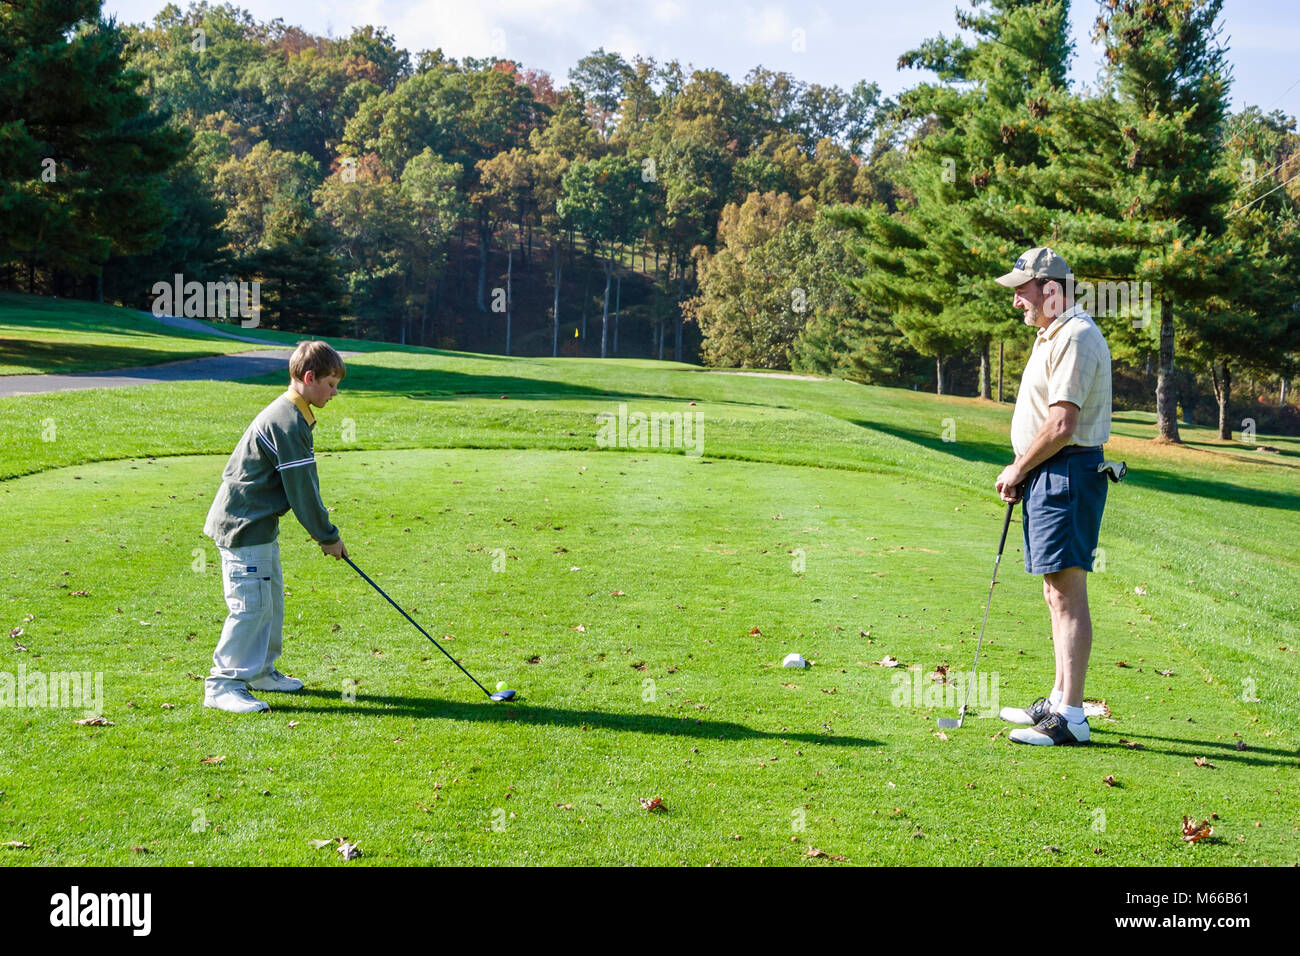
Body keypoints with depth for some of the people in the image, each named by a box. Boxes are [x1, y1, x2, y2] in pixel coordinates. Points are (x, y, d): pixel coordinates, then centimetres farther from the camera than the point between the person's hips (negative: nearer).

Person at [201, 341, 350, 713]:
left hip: (258, 523, 11)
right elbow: (301, 490, -18)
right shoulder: (286, 423, -21)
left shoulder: (295, 416, 12)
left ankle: (260, 671, 30)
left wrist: (324, 531, 16)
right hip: (243, 526, -11)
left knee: (271, 599, 18)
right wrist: (328, 536, -8)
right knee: (251, 604, -10)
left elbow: (302, 486, 19)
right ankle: (224, 683, -4)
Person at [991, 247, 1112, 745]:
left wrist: (1017, 469, -9)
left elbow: (1061, 426, -22)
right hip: (1047, 476, 11)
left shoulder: (1076, 338, -16)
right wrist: (1023, 473, 12)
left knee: (1068, 593, -12)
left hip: (1067, 475, -11)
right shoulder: (1052, 336, 19)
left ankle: (1070, 718, -12)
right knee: (1058, 594, 15)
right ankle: (1059, 700, 23)